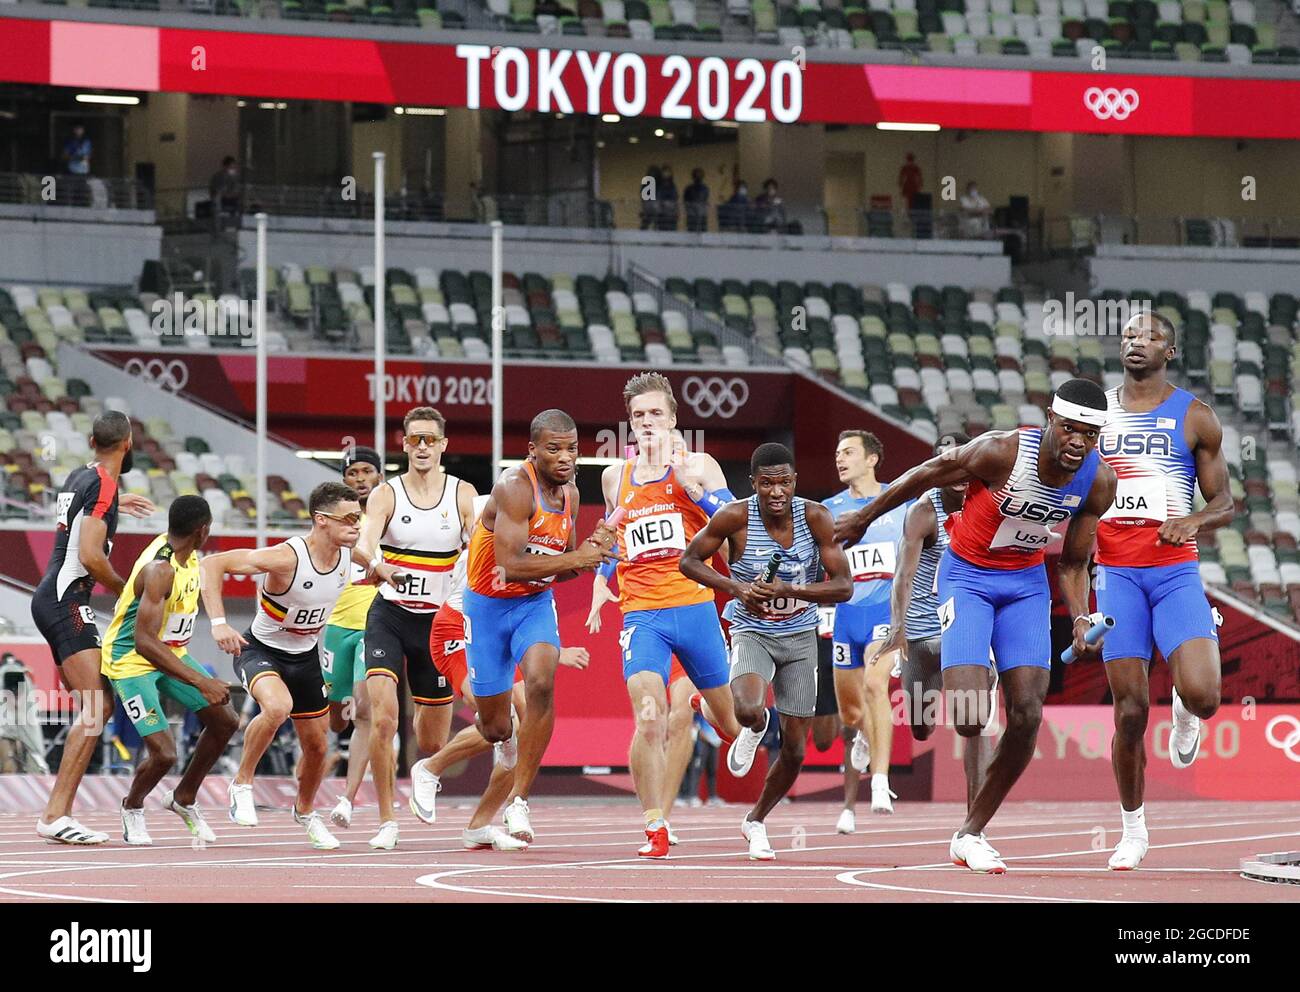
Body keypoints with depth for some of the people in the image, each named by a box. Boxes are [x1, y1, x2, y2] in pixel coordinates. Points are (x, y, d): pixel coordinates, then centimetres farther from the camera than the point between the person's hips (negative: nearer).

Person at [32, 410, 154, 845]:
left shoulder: (79, 476, 16)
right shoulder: (104, 485, -12)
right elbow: (91, 556, -20)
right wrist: (124, 589, -4)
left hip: (50, 598, 10)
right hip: (67, 600, -10)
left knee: (98, 704, 13)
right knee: (96, 707, -16)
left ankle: (58, 811, 9)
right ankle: (56, 814, -25)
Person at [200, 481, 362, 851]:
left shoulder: (348, 556, -10)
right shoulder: (287, 557, -30)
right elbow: (211, 565, -31)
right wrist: (218, 623, -37)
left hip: (305, 656, 6)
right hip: (261, 651, -6)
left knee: (317, 744, 13)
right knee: (278, 706, -37)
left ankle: (305, 810, 43)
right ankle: (242, 784, -15)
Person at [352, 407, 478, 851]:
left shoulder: (462, 494, 0)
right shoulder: (386, 494, -5)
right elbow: (362, 544, -22)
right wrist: (380, 566, -45)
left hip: (438, 619, 2)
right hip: (389, 615, -2)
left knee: (433, 741, 9)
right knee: (382, 719, -21)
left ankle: (424, 771, 47)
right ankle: (386, 822, -12)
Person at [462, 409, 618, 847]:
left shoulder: (569, 493, 0)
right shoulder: (516, 488, -24)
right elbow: (511, 566, -32)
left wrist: (589, 551, -10)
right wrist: (577, 558, -30)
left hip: (536, 603, 5)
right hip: (488, 605, -4)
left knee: (541, 683, -26)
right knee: (495, 727, 2)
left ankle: (519, 799, -16)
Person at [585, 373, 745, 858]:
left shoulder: (697, 465, 3)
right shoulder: (615, 477, 13)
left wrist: (684, 477, -18)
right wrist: (601, 582, 17)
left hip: (694, 607, -1)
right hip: (641, 615, 1)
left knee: (730, 723, 14)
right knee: (649, 721, -20)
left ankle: (702, 706, 53)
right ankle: (655, 828, -12)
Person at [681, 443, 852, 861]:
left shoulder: (816, 518, -15)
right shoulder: (735, 517, -17)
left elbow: (843, 587, -15)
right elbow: (689, 561, -3)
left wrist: (787, 590, -29)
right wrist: (736, 587, -19)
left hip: (800, 638, 2)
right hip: (752, 633, -2)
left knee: (795, 751, 5)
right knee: (748, 710, -33)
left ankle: (756, 821, 32)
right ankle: (754, 730, 7)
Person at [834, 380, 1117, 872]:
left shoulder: (1100, 481, -12)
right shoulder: (1002, 451, -27)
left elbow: (1072, 564, 1)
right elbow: (927, 474, -11)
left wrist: (1080, 619, -17)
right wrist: (863, 518, 0)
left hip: (1027, 582, 4)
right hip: (967, 574, -4)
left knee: (1027, 716, -7)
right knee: (968, 717, -22)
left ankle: (971, 832, 6)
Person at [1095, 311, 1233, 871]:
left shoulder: (1194, 417, 4)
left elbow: (1224, 505, 5)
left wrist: (1194, 521, -16)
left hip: (1176, 571, -1)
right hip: (1116, 570, 1)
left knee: (1202, 695, -20)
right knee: (1130, 710, -2)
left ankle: (1185, 715, 19)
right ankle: (1132, 828, 14)